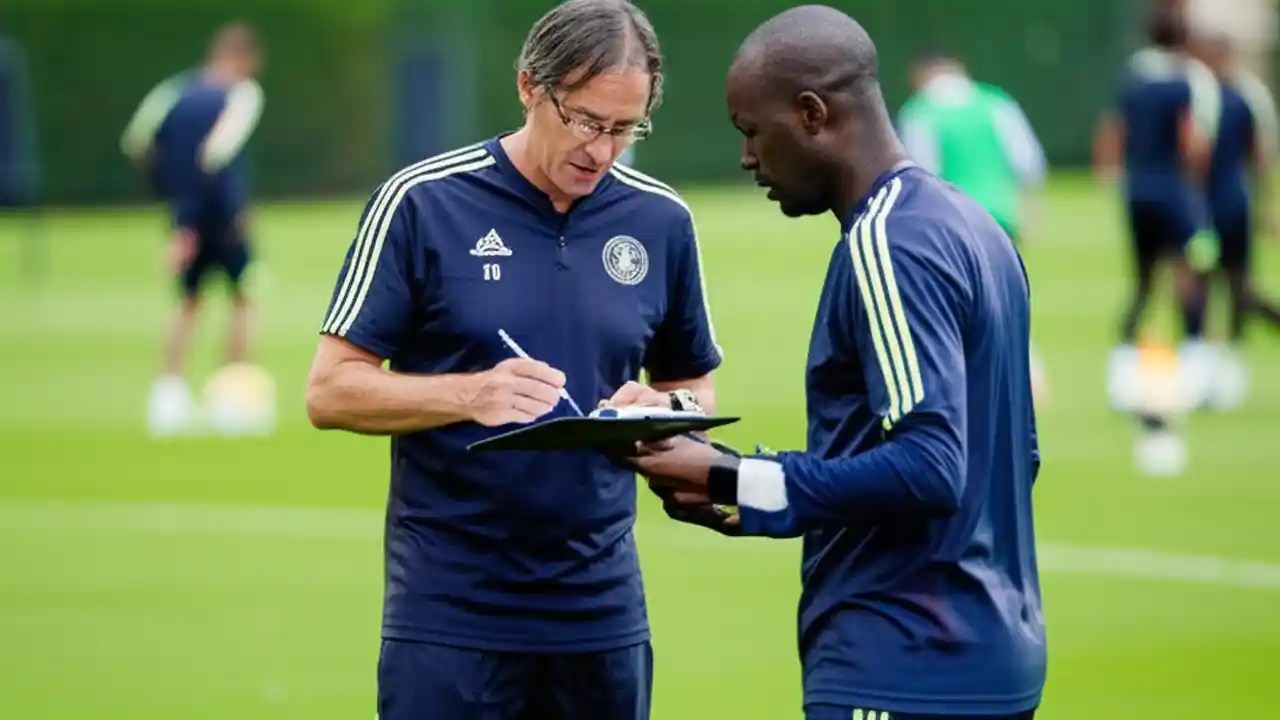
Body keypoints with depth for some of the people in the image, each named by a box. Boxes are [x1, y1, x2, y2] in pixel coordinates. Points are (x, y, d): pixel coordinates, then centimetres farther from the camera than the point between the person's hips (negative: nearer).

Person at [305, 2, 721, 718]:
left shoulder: (662, 221, 5)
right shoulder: (422, 202, -4)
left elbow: (694, 385, 17)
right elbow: (331, 391, -4)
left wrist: (660, 409, -7)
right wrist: (469, 395, -21)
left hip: (602, 606, 3)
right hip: (449, 610, -3)